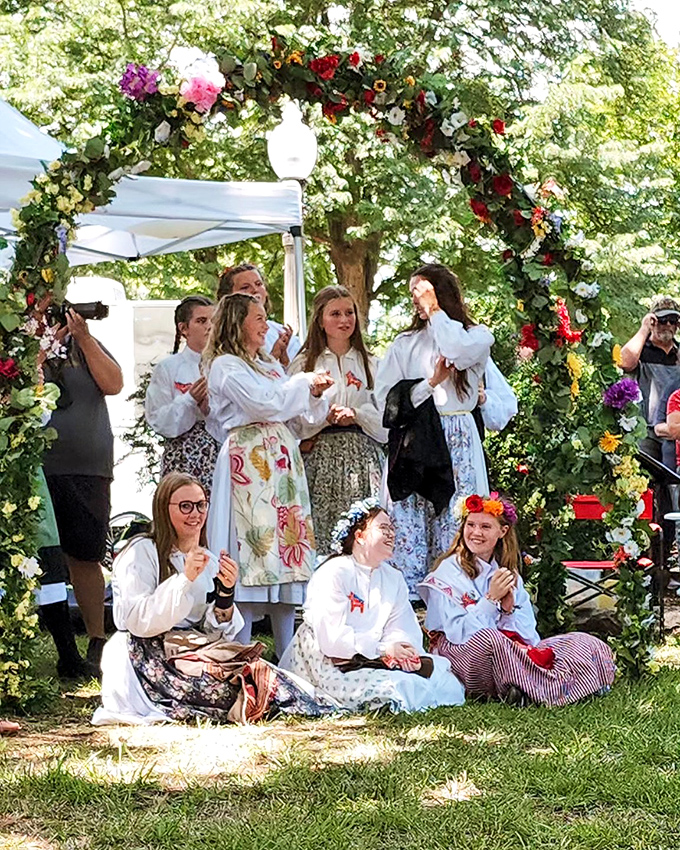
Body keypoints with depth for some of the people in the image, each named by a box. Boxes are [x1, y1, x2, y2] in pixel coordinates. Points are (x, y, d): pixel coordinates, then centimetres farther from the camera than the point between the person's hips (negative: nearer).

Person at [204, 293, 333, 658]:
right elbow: (265, 404, -14)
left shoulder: (269, 365, 23)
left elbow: (295, 416, 24)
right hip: (249, 460, -8)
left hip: (282, 461, 8)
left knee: (287, 537, 3)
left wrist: (314, 394, 6)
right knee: (252, 543, -12)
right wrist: (303, 381, -1)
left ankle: (287, 653, 5)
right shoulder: (226, 366, -2)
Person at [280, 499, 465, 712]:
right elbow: (331, 637, -20)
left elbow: (401, 627, 4)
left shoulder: (394, 578, 14)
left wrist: (403, 648, -20)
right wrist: (382, 649, -23)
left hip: (373, 658, 7)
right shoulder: (334, 573, -11)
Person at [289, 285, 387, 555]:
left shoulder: (370, 363, 15)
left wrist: (356, 415, -9)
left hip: (362, 455, 1)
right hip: (320, 454, -1)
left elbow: (384, 412, 8)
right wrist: (323, 415, -14)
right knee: (321, 529, -9)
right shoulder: (305, 363, 10)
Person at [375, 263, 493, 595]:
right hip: (412, 443, 2)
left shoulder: (477, 335, 12)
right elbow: (385, 397, 7)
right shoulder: (405, 344, 19)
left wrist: (433, 309, 0)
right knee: (408, 523, -8)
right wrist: (429, 384, -6)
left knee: (455, 526, -10)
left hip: (456, 442, -2)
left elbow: (460, 352, -14)